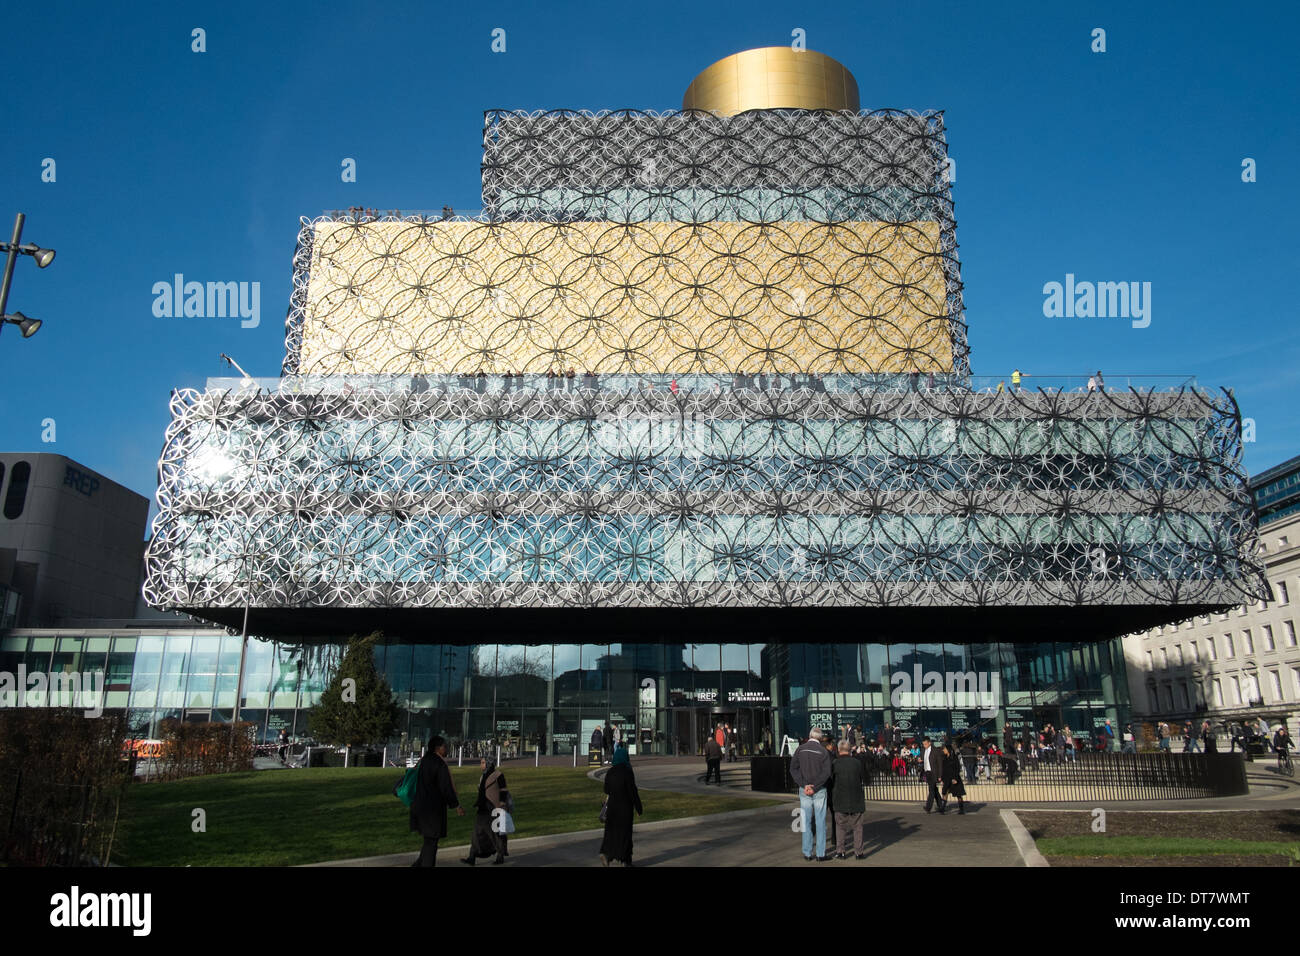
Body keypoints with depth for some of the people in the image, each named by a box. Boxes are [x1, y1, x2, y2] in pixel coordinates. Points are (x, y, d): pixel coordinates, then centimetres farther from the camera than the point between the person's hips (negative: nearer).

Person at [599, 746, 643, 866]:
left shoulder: (610, 772, 1)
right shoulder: (627, 772, -16)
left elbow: (606, 790, 9)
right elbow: (633, 791, -16)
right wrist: (639, 808, -8)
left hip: (612, 805, 5)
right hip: (625, 806, -5)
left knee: (611, 831, 13)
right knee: (624, 832, 6)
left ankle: (605, 853, -7)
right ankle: (624, 861, 11)